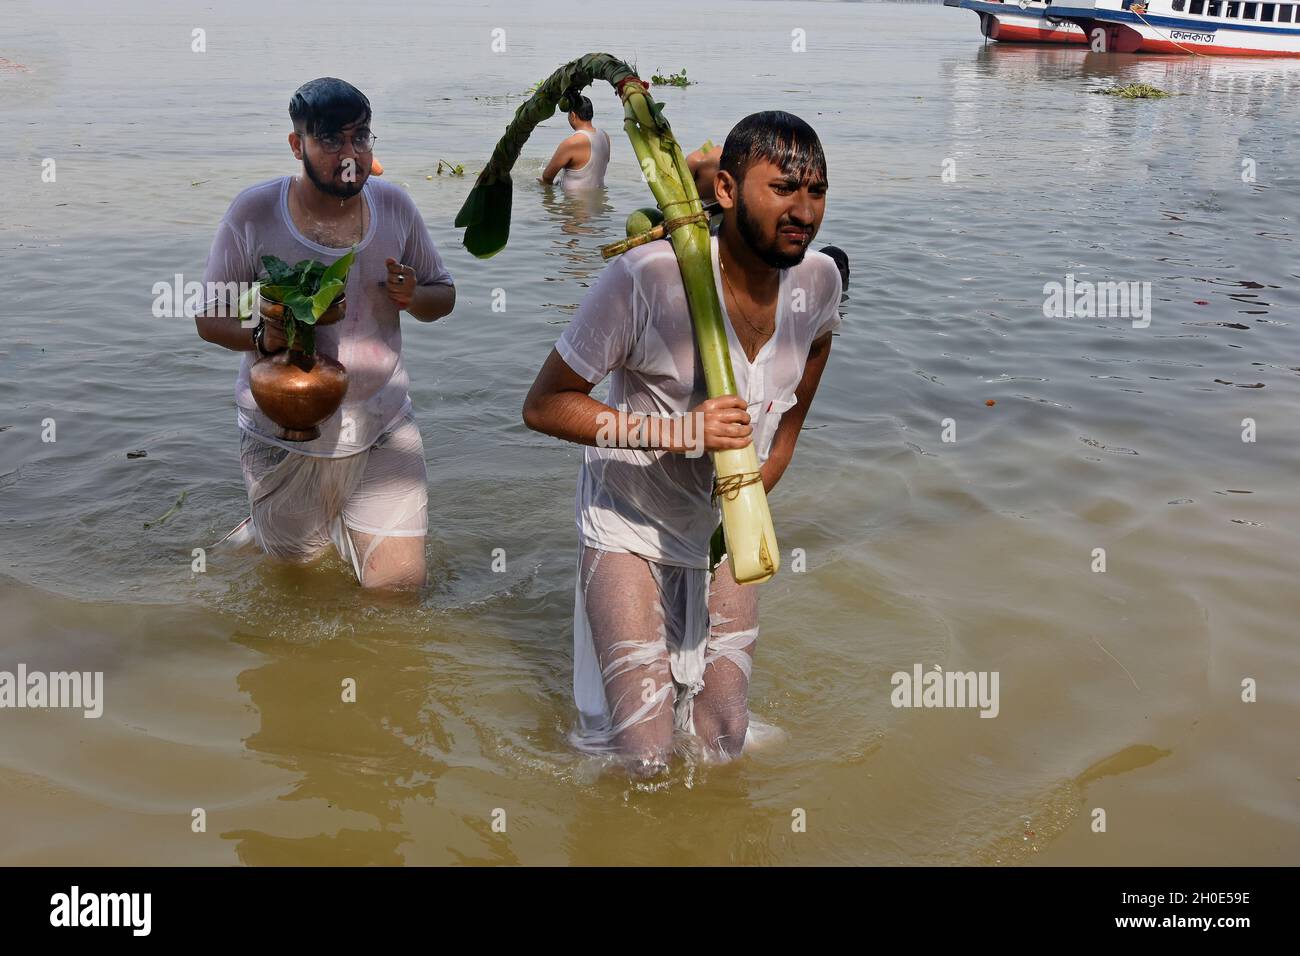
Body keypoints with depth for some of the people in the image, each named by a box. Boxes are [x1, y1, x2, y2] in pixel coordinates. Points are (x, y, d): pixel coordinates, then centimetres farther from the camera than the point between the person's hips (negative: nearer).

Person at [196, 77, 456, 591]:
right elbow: (209, 318, -4)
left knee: (400, 582, 1)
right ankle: (261, 528, 50)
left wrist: (414, 297, -15)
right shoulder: (253, 212, -9)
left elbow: (443, 294, 9)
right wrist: (261, 336, -25)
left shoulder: (394, 205, -1)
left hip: (382, 427, 2)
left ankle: (337, 524, 33)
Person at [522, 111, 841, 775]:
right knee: (643, 758, -5)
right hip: (631, 524, -5)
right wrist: (678, 429, -32)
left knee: (723, 744, 10)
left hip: (726, 528, 5)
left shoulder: (817, 279, -10)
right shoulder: (647, 277, -28)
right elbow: (543, 405, -22)